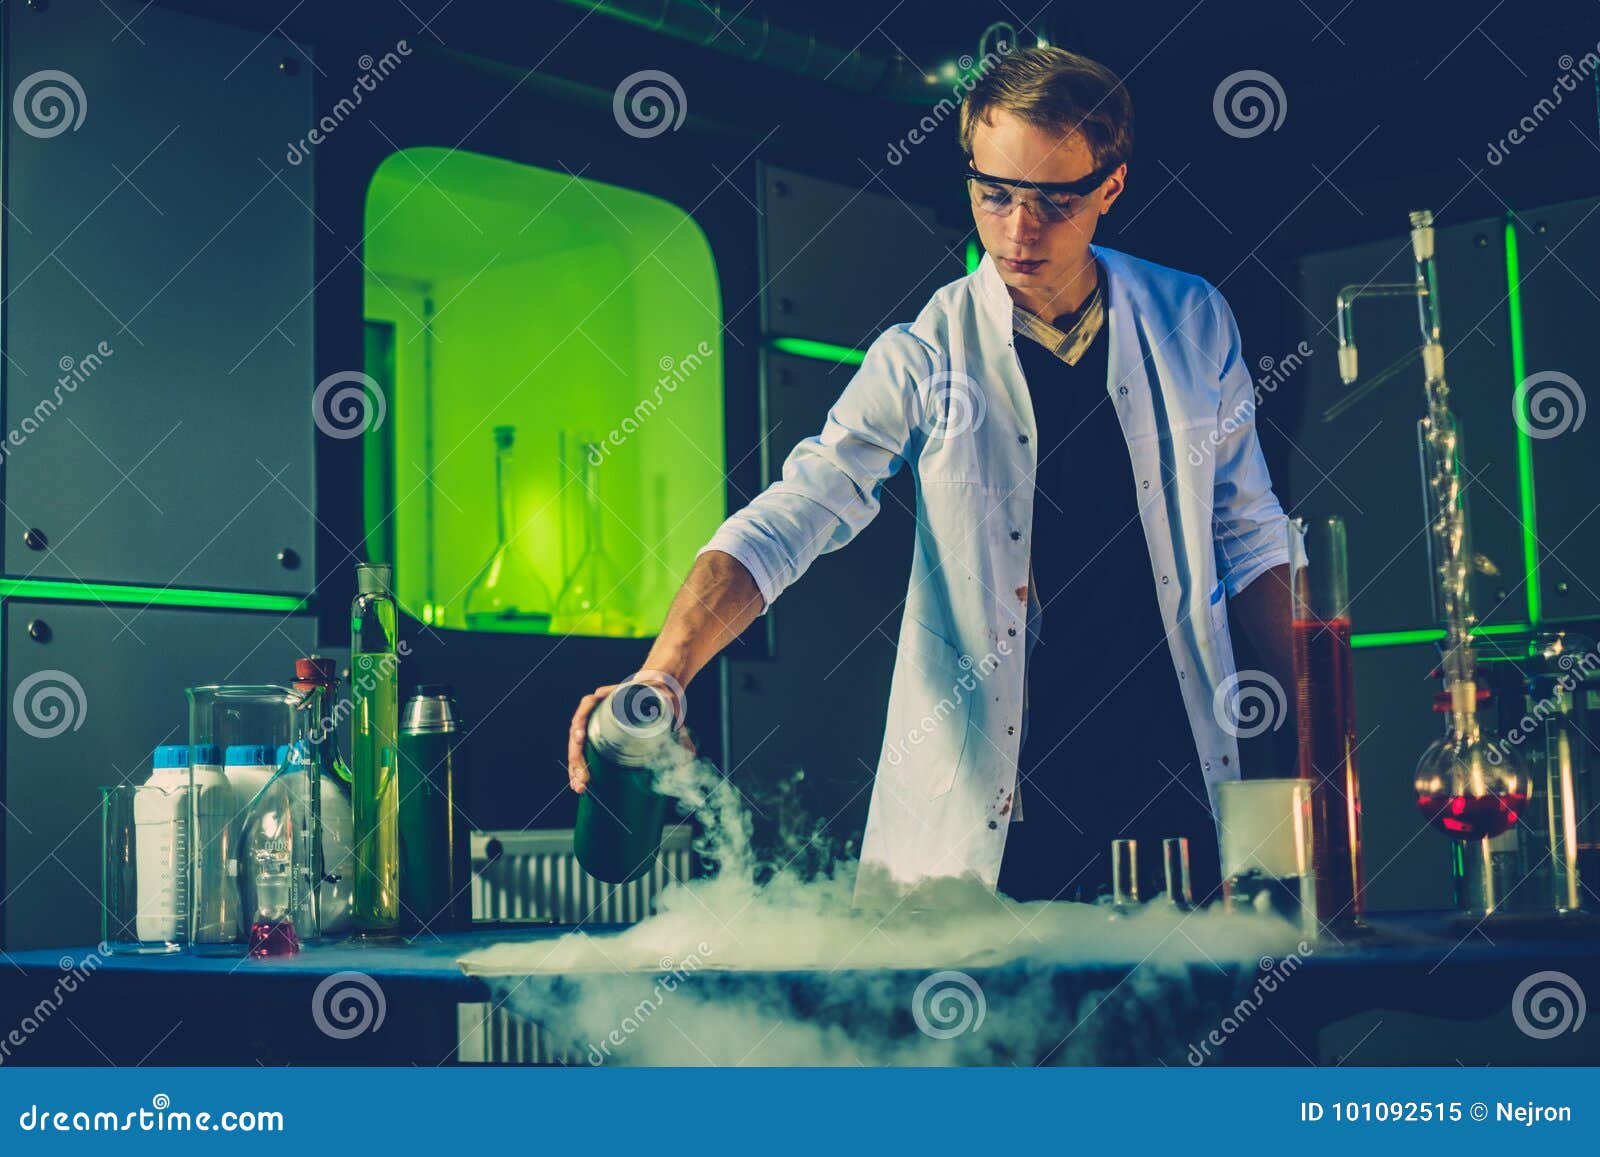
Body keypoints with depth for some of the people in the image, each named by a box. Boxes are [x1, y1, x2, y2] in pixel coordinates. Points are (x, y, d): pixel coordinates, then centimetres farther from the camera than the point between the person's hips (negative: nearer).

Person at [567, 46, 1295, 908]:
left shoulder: (1191, 322, 3)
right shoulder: (928, 357, -5)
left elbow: (1245, 535, 11)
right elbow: (786, 519, -13)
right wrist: (661, 674, -29)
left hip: (1176, 781, 2)